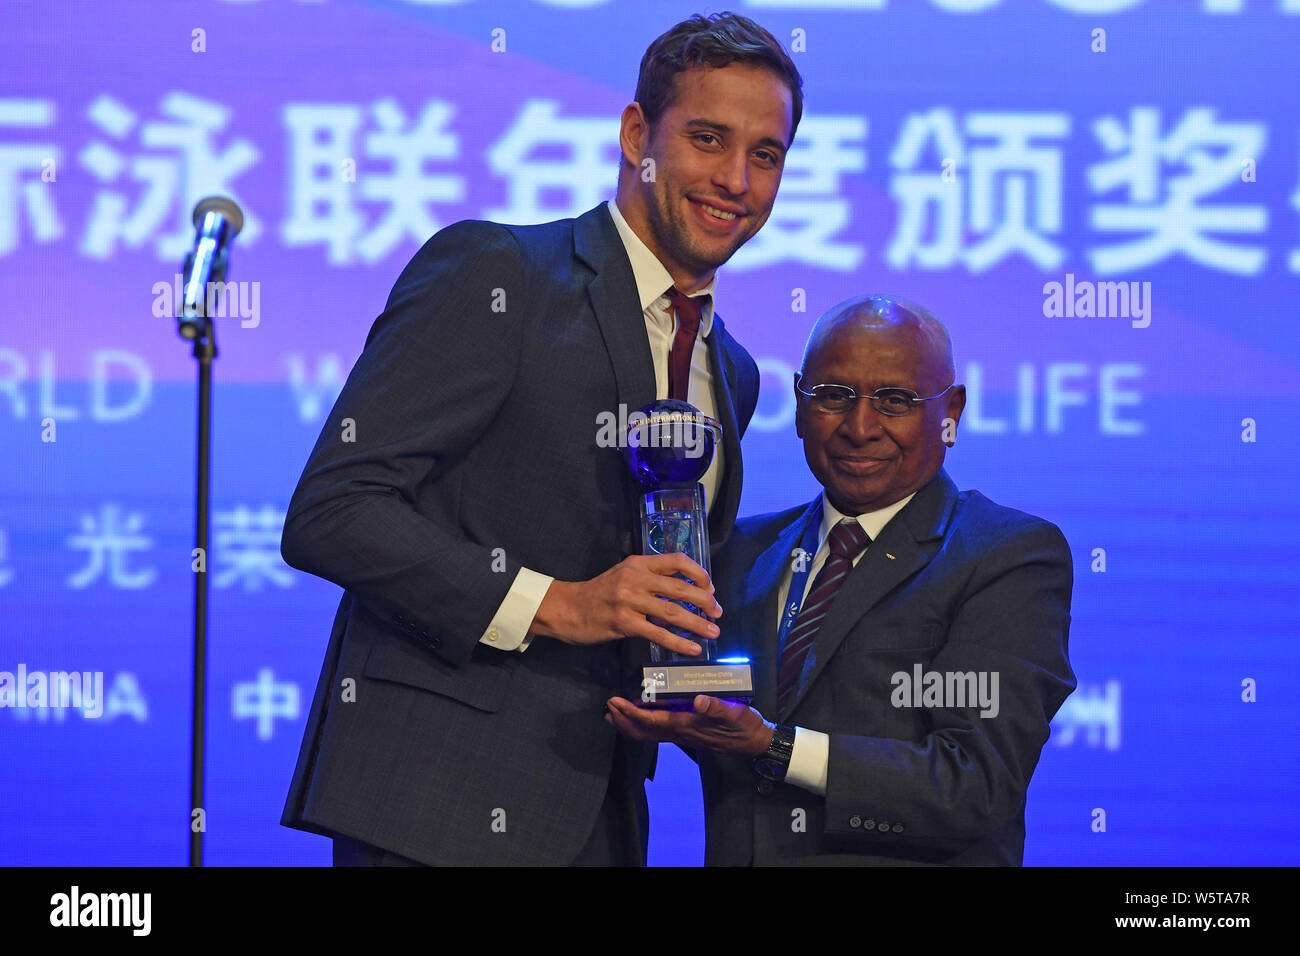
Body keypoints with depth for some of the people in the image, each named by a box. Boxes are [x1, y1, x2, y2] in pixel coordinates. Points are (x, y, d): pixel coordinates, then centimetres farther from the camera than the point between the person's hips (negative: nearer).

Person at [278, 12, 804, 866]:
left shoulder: (731, 374, 19)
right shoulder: (490, 274, -4)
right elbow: (328, 513, -12)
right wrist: (552, 604, -18)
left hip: (600, 810, 7)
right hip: (439, 797, -7)